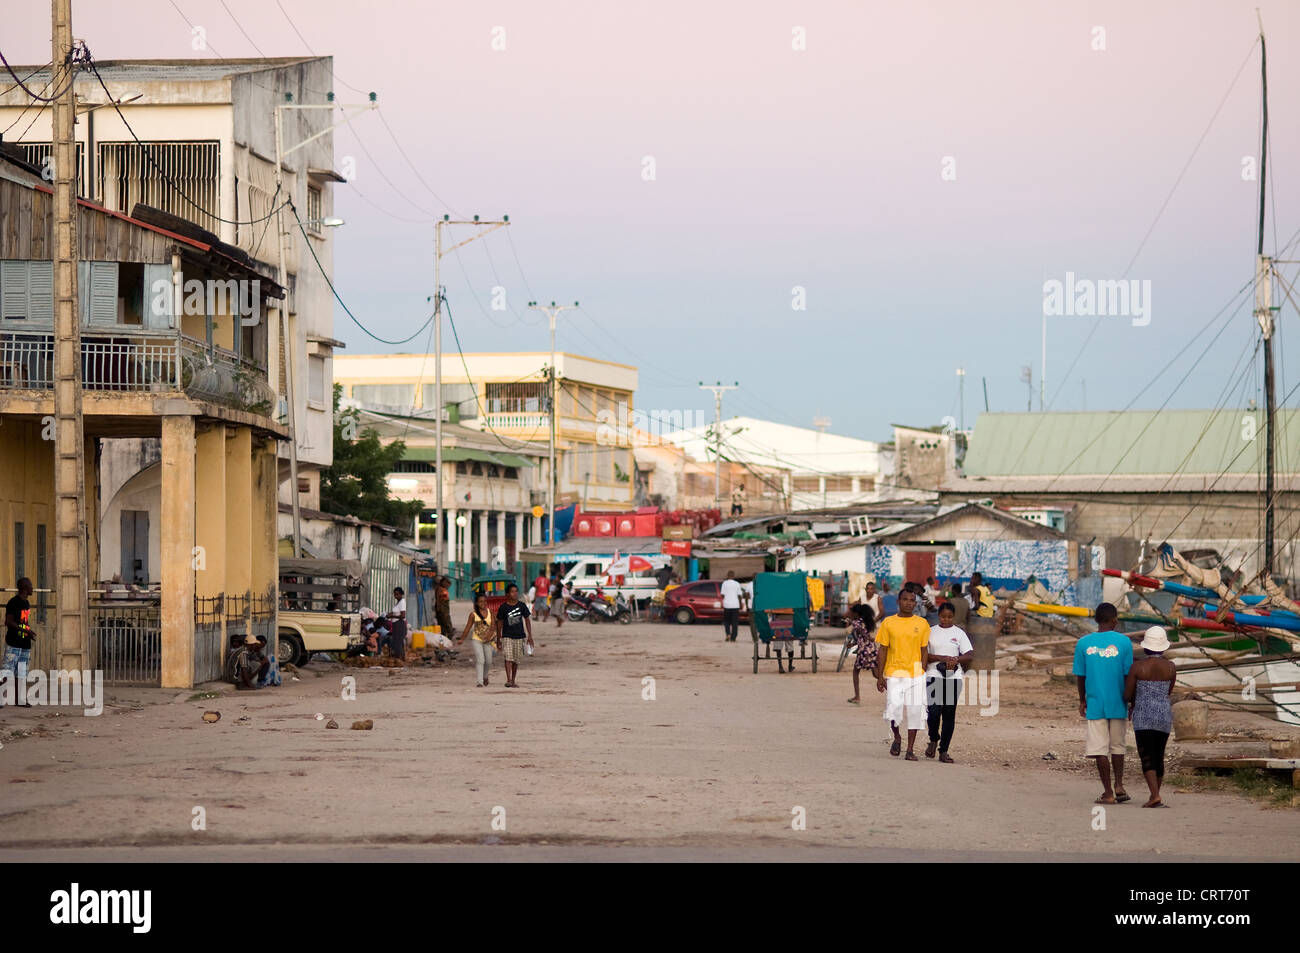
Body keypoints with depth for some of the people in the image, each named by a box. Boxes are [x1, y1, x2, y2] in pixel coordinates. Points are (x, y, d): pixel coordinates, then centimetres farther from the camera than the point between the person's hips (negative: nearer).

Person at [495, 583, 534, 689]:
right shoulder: (503, 607, -3)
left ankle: (513, 681, 20)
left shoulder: (522, 606, 2)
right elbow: (499, 623, 4)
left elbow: (527, 620, 10)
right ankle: (508, 680, -22)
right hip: (507, 636, -2)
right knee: (508, 658, -16)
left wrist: (530, 635, 4)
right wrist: (498, 638, 5)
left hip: (519, 636, 2)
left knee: (516, 660, 8)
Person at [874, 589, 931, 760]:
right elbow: (882, 651, 5)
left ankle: (910, 750, 8)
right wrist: (880, 677, 1)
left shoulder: (922, 624, 6)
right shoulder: (888, 623, 4)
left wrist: (923, 674, 2)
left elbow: (924, 651, 9)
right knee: (894, 708, -14)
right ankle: (897, 738, 15)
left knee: (914, 711, -2)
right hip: (894, 674, -1)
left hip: (915, 675, 1)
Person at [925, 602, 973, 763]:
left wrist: (956, 659, -17)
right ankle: (933, 740, 12)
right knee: (933, 711, -16)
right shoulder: (931, 632, 7)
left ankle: (944, 751, 8)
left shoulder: (959, 633, 8)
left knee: (949, 714, 1)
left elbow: (970, 655, 2)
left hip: (953, 677, 1)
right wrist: (943, 658, -14)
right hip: (934, 675, -1)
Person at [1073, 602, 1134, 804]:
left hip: (1095, 704, -1)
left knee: (1100, 749, 1)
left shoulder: (1083, 643, -2)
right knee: (1117, 746, 18)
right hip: (1118, 704, 1)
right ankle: (1119, 786, 13)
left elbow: (1080, 676, 3)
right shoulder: (1124, 642, -5)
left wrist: (1082, 701, 17)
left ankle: (1108, 794, 0)